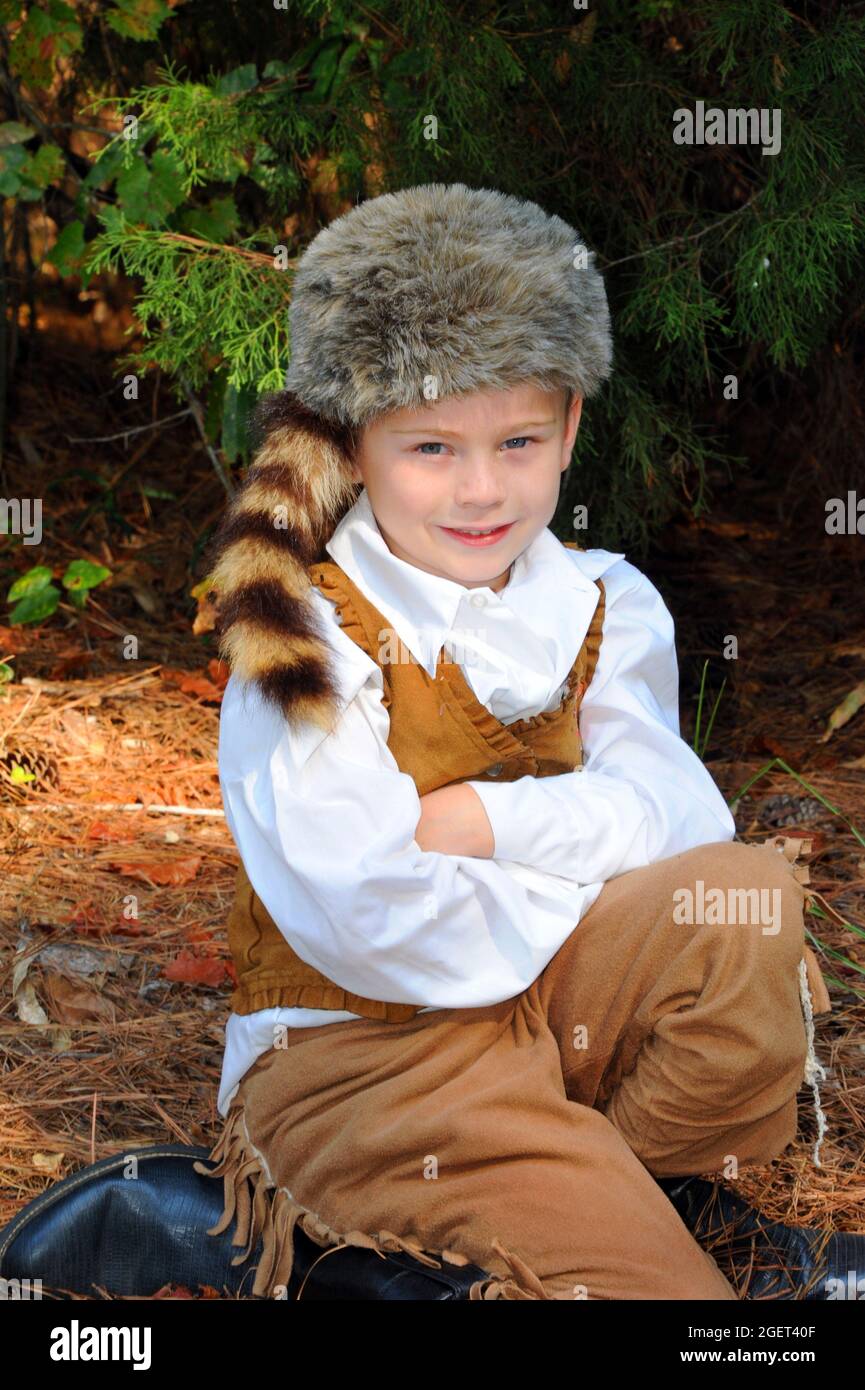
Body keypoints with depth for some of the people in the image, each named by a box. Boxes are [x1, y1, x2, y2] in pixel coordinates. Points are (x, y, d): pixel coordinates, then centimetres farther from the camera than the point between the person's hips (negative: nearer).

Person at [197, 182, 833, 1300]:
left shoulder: (603, 604, 5)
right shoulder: (303, 639, -13)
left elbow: (679, 820, -8)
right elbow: (365, 919, -24)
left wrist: (471, 818, -19)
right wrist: (580, 882, -11)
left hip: (552, 1001, 7)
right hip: (357, 1044, -6)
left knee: (750, 892, -21)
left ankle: (597, 1183, -11)